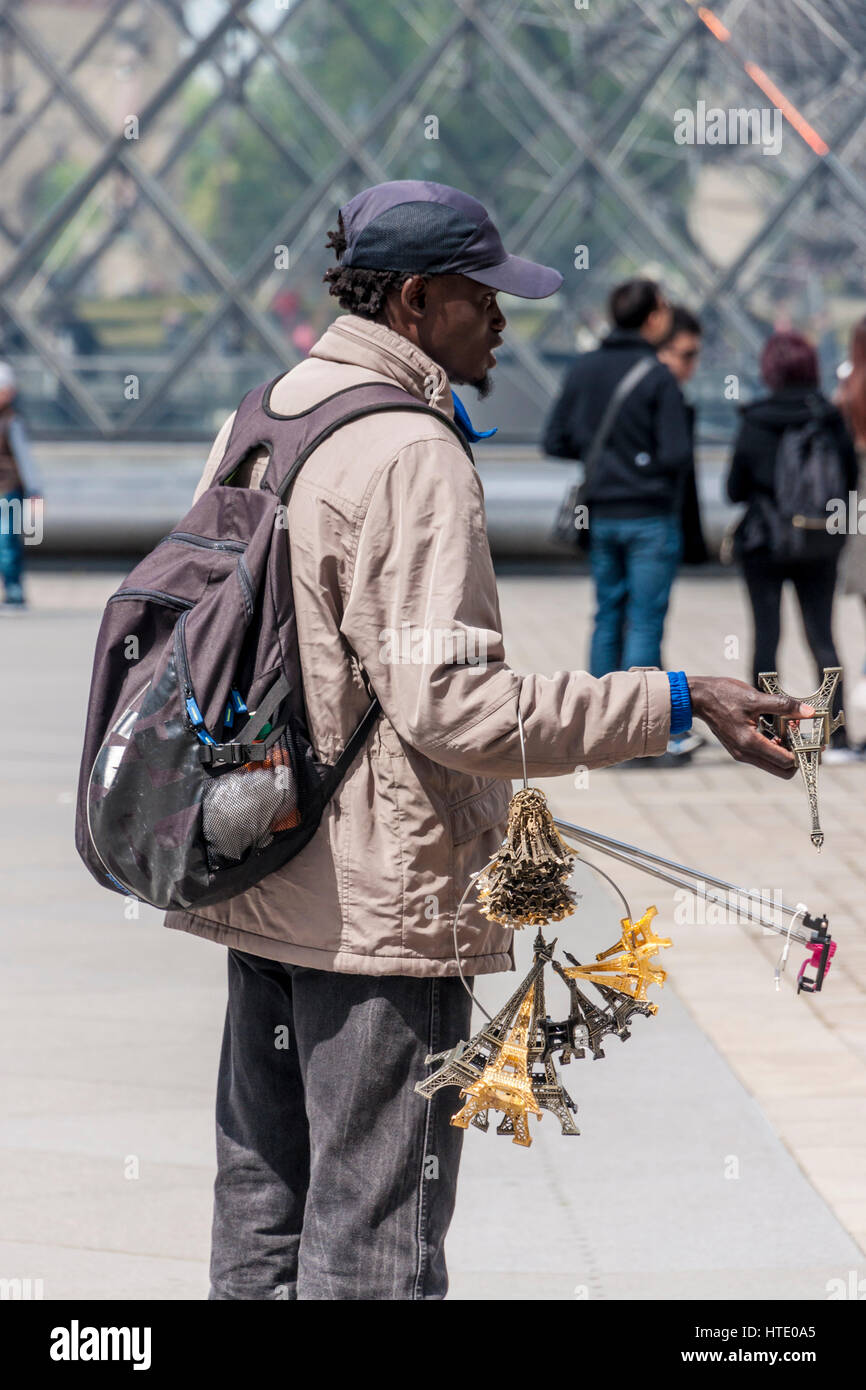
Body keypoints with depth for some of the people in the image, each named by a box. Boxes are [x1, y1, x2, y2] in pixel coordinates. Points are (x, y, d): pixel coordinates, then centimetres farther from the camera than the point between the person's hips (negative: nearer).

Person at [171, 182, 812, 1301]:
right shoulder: (412, 455, -18)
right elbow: (451, 703, -25)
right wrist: (675, 703, -23)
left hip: (258, 880, 9)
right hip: (379, 904, -9)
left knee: (262, 1207, 17)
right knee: (375, 1239, -2)